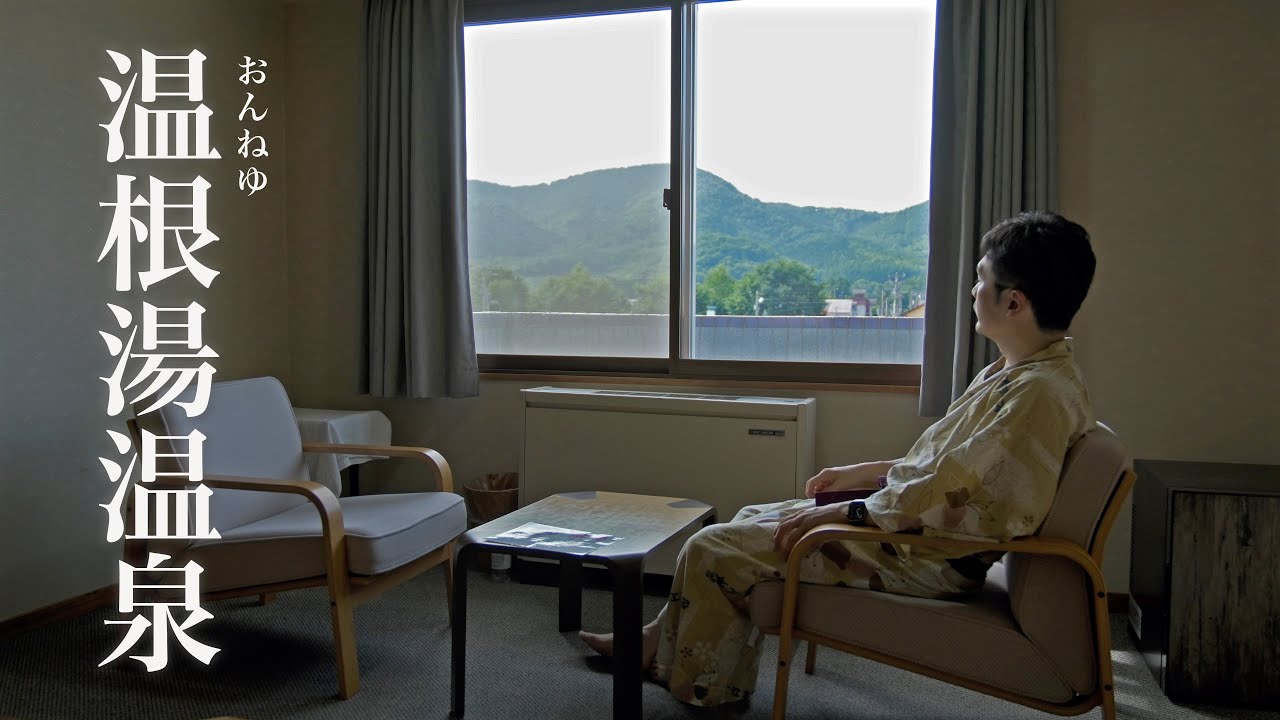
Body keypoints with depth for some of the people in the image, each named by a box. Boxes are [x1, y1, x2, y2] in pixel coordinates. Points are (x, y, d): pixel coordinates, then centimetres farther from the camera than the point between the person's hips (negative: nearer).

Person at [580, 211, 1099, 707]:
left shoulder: (1040, 392, -24)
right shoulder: (1012, 373, 9)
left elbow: (955, 494, -30)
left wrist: (845, 511, -23)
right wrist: (863, 473, 14)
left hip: (927, 558, -11)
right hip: (910, 524, 11)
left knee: (713, 549, -7)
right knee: (752, 519, 19)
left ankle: (698, 684, 17)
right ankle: (662, 643, 28)